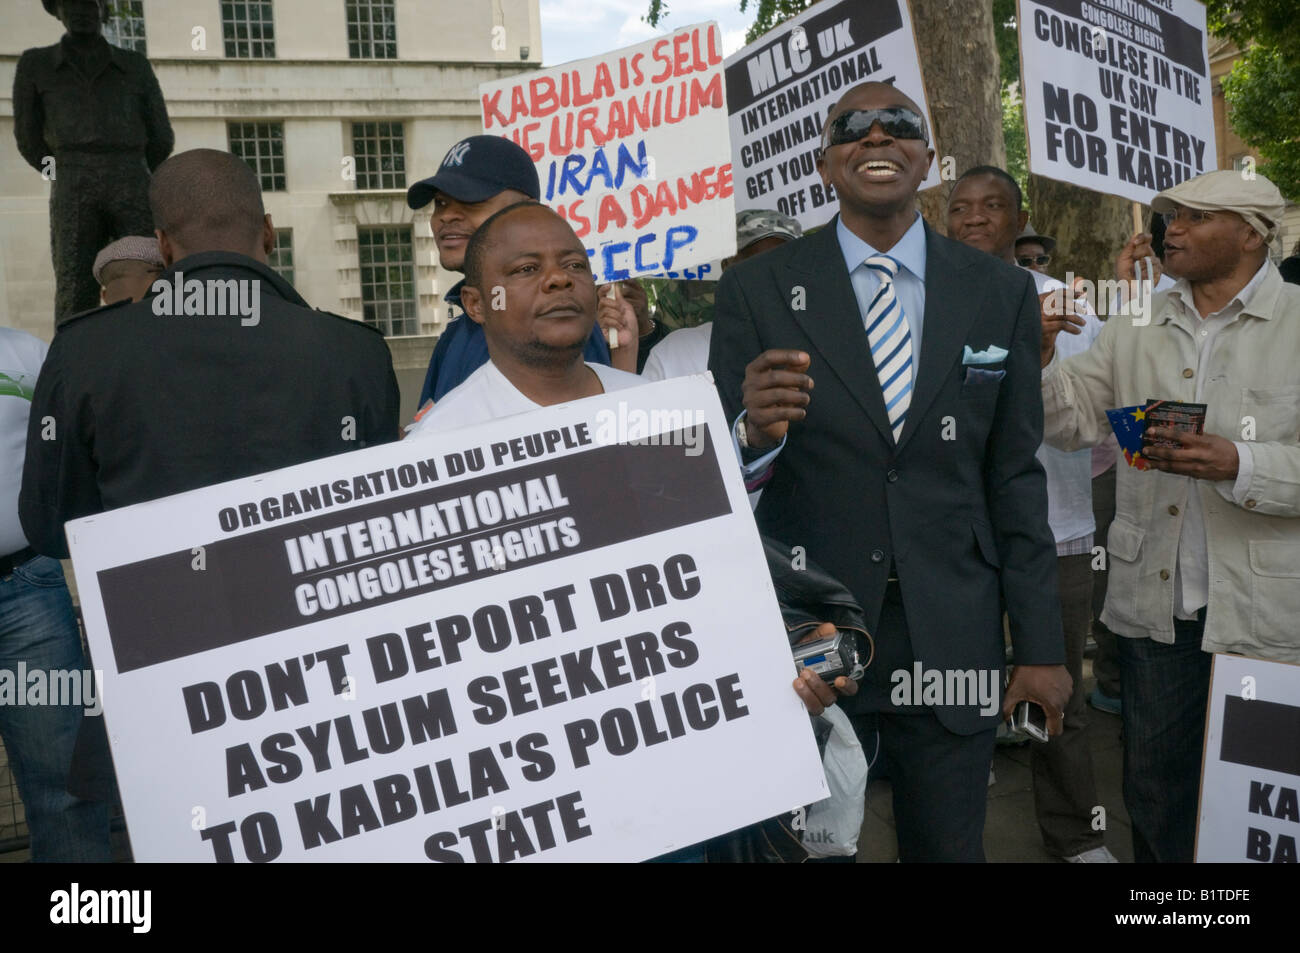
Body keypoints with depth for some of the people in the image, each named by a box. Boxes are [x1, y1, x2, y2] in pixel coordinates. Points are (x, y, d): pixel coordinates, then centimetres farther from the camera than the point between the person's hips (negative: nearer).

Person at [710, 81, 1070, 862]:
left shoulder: (1002, 294, 4)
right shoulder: (757, 291, -2)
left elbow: (1014, 476, 5)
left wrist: (1042, 647, 4)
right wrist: (755, 429, -25)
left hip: (952, 638, 2)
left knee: (949, 845, 15)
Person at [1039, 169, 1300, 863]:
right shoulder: (1136, 326, 9)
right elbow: (1072, 418, 6)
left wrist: (1237, 464, -27)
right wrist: (1039, 363, -13)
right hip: (1153, 604, 4)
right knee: (1154, 782, 15)